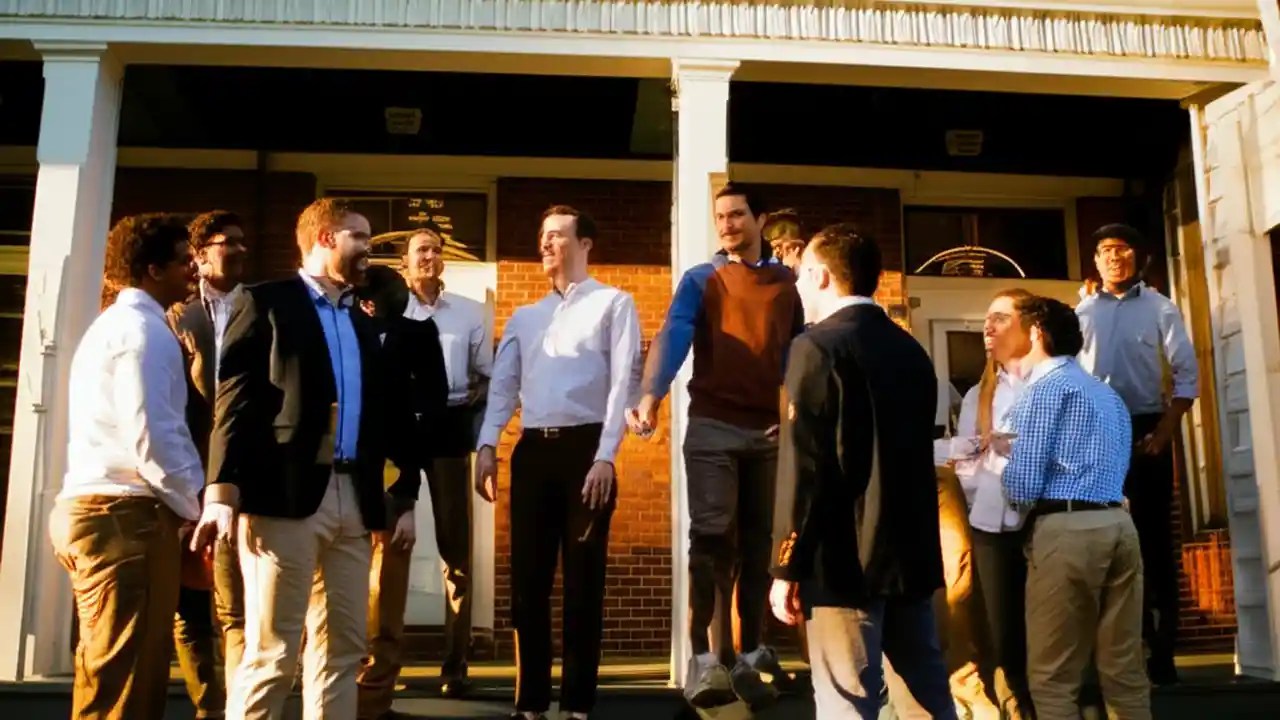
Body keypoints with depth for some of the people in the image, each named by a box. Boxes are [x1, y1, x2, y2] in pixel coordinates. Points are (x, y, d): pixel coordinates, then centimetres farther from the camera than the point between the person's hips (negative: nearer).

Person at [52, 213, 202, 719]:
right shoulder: (144, 329, -11)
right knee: (123, 674, -6)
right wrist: (194, 506, -9)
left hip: (97, 508, 10)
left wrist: (186, 500, 17)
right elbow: (150, 434, -20)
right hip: (127, 514, -10)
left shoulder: (112, 325, 21)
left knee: (110, 670, 16)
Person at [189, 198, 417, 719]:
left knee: (343, 648, 8)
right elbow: (235, 402, -6)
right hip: (284, 497, -6)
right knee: (271, 651, -5)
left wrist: (403, 499, 14)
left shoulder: (362, 325, 21)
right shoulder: (266, 303, 2)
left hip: (353, 500, 6)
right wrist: (223, 493, -15)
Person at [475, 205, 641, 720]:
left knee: (583, 581, 2)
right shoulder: (524, 317, 19)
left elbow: (622, 383, -5)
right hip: (532, 450, 5)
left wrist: (605, 456, -14)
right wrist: (487, 447, -2)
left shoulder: (614, 304, 4)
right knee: (527, 581, 6)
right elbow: (503, 384, 12)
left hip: (585, 447, -4)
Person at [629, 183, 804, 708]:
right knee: (711, 539, -8)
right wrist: (651, 394, -30)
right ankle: (704, 660, -6)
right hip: (713, 427, -3)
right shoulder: (700, 280, 2)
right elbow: (673, 335, -14)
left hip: (769, 430, 3)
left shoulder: (787, 283, 11)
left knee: (757, 543, 10)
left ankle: (748, 653, 21)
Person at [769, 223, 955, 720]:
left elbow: (805, 468, -15)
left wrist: (787, 568, -11)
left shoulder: (818, 346, -10)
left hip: (846, 559, -7)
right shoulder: (912, 350, 12)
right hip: (912, 551, 8)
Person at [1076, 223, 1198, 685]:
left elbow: (1187, 376, -2)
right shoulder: (1080, 313, 8)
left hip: (1144, 431, -2)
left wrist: (1163, 433, -11)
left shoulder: (1159, 309, 2)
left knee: (1153, 539, 1)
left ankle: (1161, 651, 9)